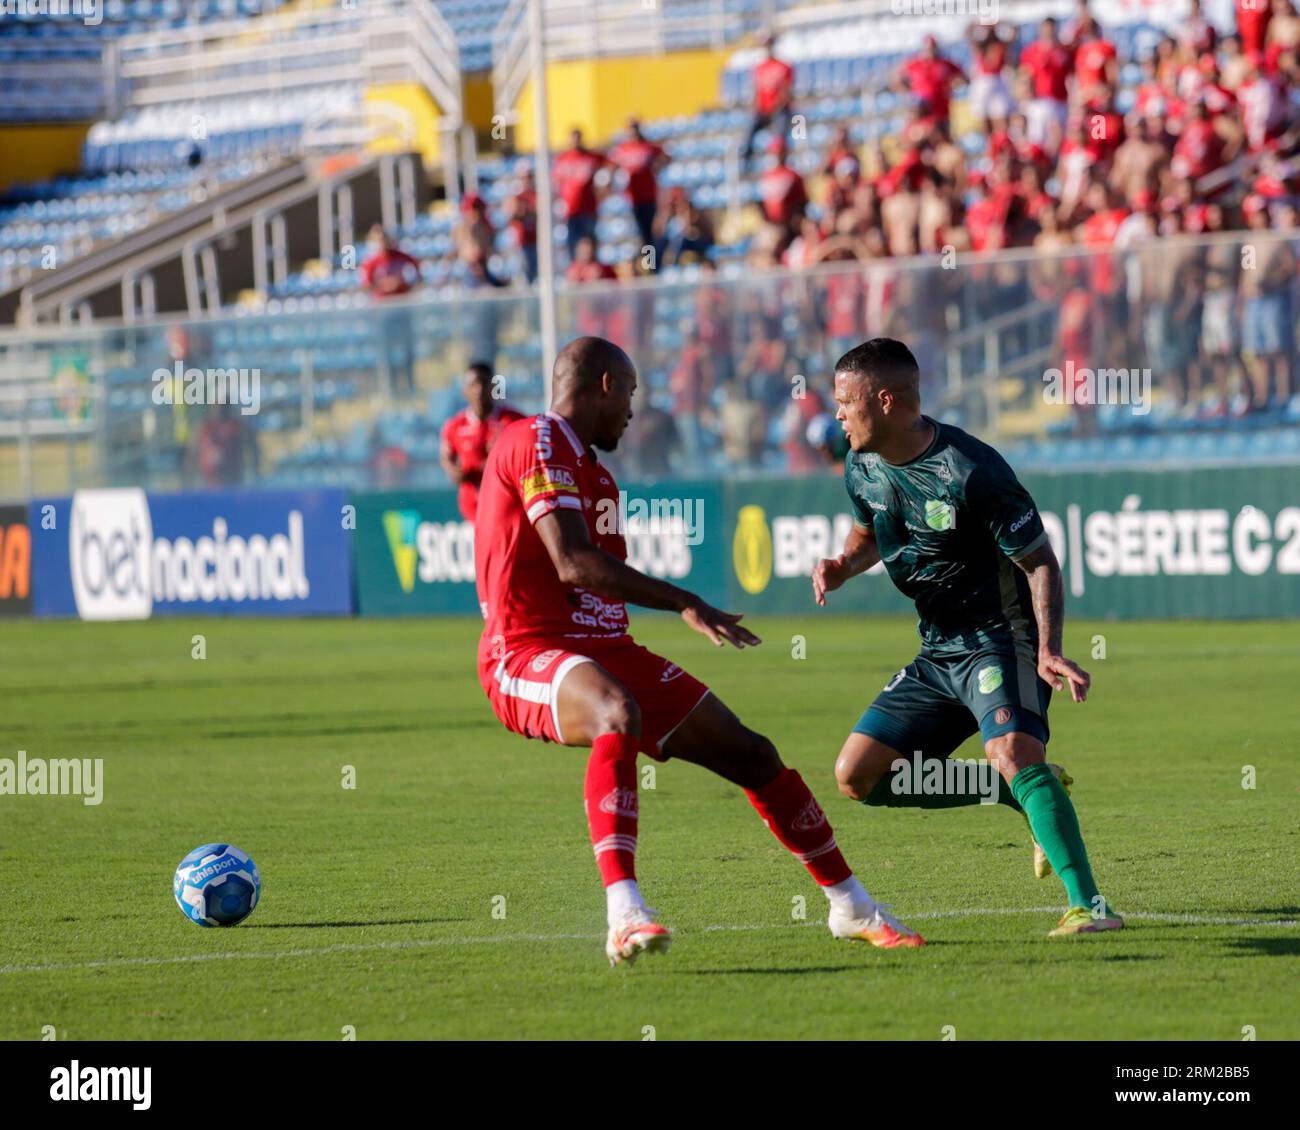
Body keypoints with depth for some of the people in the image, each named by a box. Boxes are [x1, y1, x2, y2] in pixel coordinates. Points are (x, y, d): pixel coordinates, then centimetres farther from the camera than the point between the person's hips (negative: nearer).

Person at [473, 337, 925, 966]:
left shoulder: (590, 466, 19)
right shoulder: (537, 444, -13)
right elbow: (575, 564, -24)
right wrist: (684, 604, -24)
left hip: (605, 651, 10)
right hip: (526, 654, -10)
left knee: (750, 754, 9)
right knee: (619, 713, -42)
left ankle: (850, 907, 26)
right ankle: (624, 918, -50)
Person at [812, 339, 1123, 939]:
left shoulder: (971, 471, -21)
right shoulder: (862, 469, 2)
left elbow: (1039, 561, -16)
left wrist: (1048, 651, -30)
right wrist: (841, 567, -1)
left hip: (1002, 637, -9)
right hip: (937, 652, 9)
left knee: (1011, 751, -34)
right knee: (857, 776, 2)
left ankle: (1088, 905, -36)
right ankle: (1032, 792, 8)